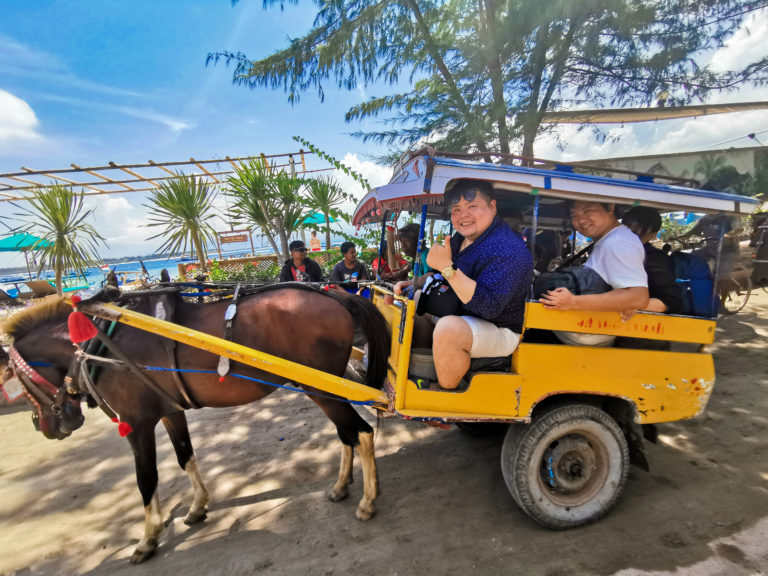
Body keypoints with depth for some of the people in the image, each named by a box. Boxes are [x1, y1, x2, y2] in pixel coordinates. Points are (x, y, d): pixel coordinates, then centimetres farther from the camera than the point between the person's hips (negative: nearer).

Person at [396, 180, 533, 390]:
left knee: (449, 328, -38)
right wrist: (411, 284, 1)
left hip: (497, 331, -9)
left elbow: (489, 307, -34)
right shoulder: (460, 240, 7)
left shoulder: (508, 249, -24)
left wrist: (447, 267, -36)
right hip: (460, 319, 10)